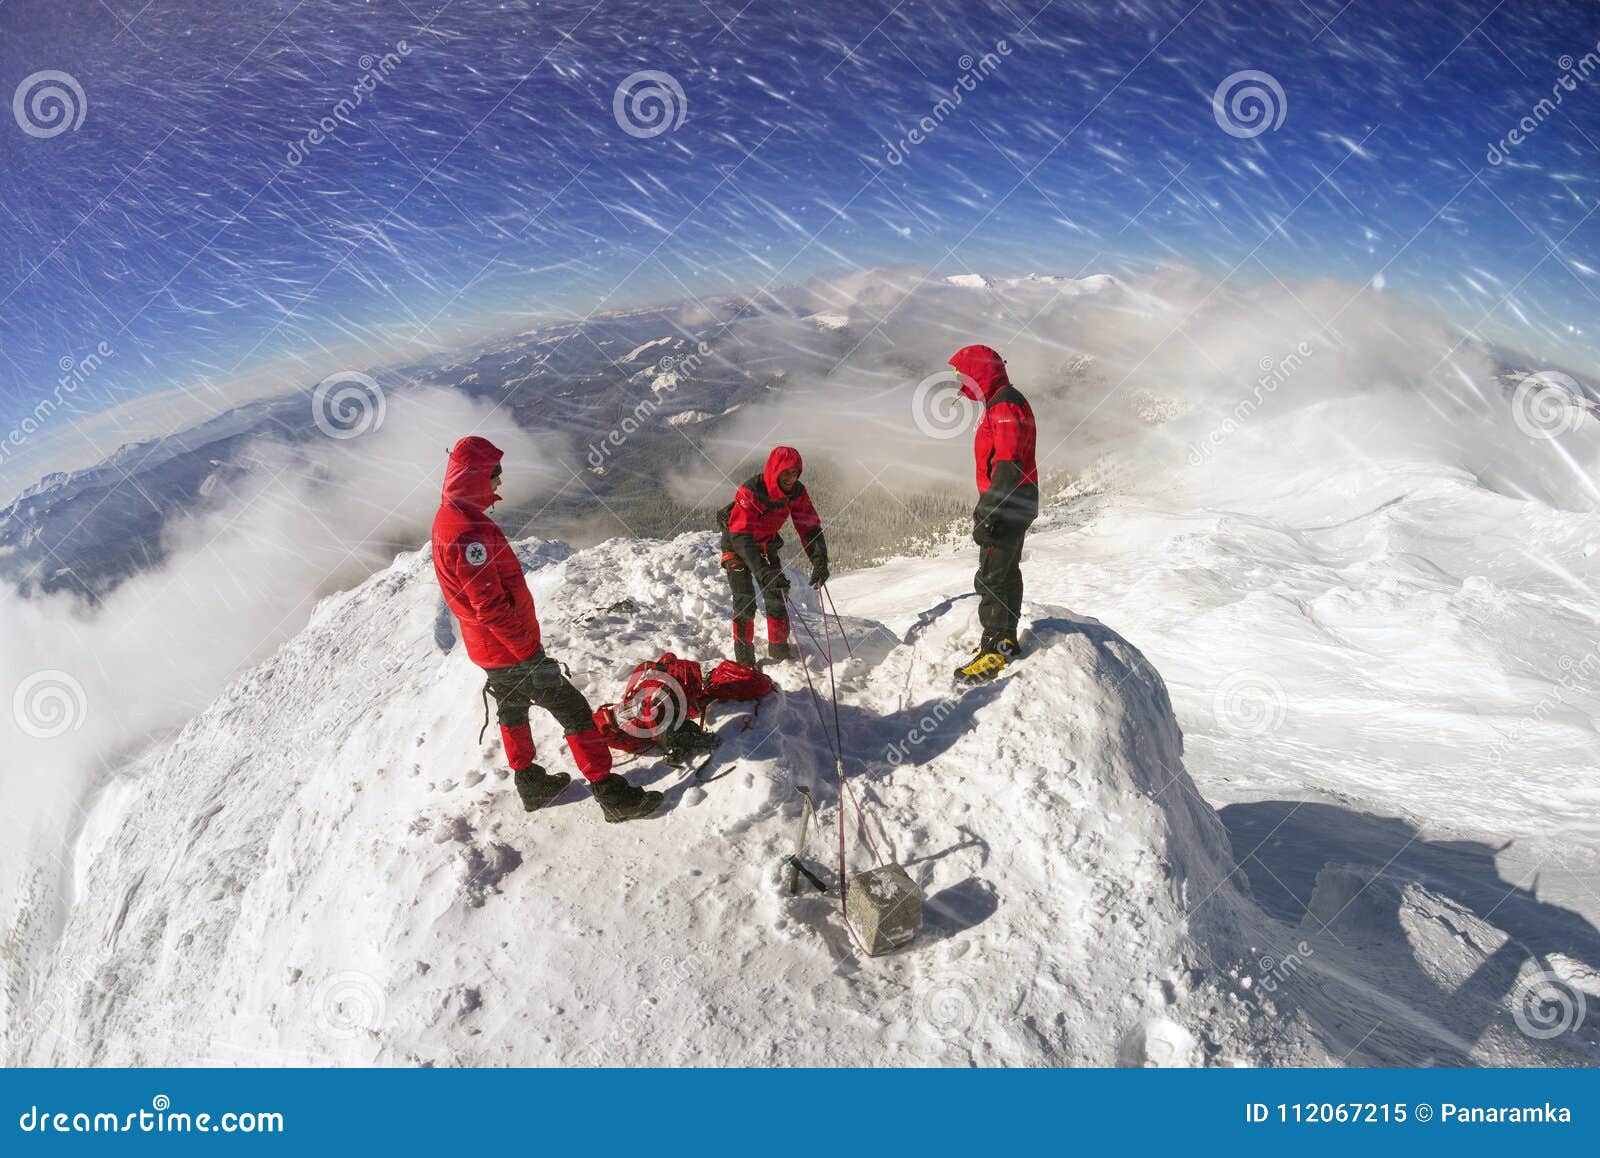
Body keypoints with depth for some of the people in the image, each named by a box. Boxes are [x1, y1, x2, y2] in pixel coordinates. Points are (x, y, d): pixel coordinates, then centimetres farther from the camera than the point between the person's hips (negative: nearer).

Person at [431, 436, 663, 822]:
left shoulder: (447, 519, 6)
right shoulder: (468, 532, -28)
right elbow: (491, 608, -28)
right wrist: (531, 654, -22)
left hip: (486, 648, 10)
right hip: (510, 650, -10)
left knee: (512, 709, 24)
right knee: (573, 709, -3)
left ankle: (530, 783, 40)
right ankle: (611, 794, 3)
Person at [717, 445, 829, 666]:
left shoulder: (797, 491, -18)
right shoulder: (750, 491, -35)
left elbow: (810, 526, -14)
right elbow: (741, 537, -40)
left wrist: (820, 562, -29)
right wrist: (764, 572, -50)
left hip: (765, 544, 5)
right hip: (736, 545, -5)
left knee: (777, 597, 0)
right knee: (745, 600, -14)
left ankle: (779, 648, 17)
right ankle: (744, 654, 0)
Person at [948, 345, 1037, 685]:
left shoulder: (1004, 405, -16)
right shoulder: (1001, 404, 17)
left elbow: (1009, 465, -24)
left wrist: (987, 514, -27)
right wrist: (987, 507, 23)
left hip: (1008, 504, -11)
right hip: (1014, 504, 11)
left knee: (991, 577, -8)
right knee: (1005, 573, 18)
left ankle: (995, 649, -2)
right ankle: (1006, 641, 30)